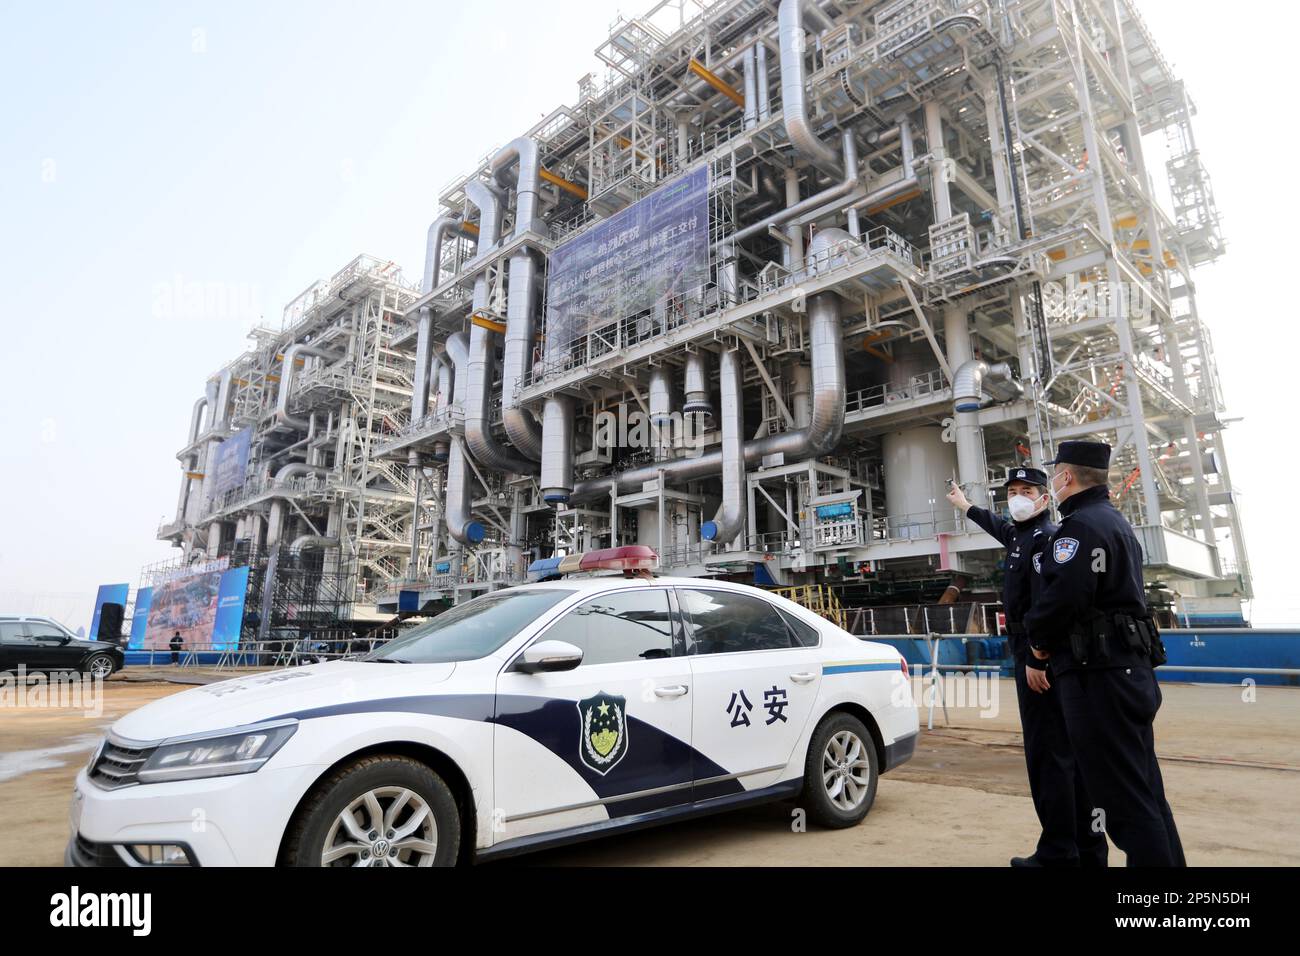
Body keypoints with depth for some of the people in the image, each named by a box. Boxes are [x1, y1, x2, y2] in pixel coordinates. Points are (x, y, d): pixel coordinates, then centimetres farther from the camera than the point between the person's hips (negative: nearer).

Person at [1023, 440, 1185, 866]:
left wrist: (1039, 636, -7)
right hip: (1130, 670, 11)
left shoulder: (1081, 525, -14)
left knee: (1124, 798, -5)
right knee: (1145, 791, 16)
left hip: (1097, 675, -11)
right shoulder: (1115, 521, 20)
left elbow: (1065, 594, -27)